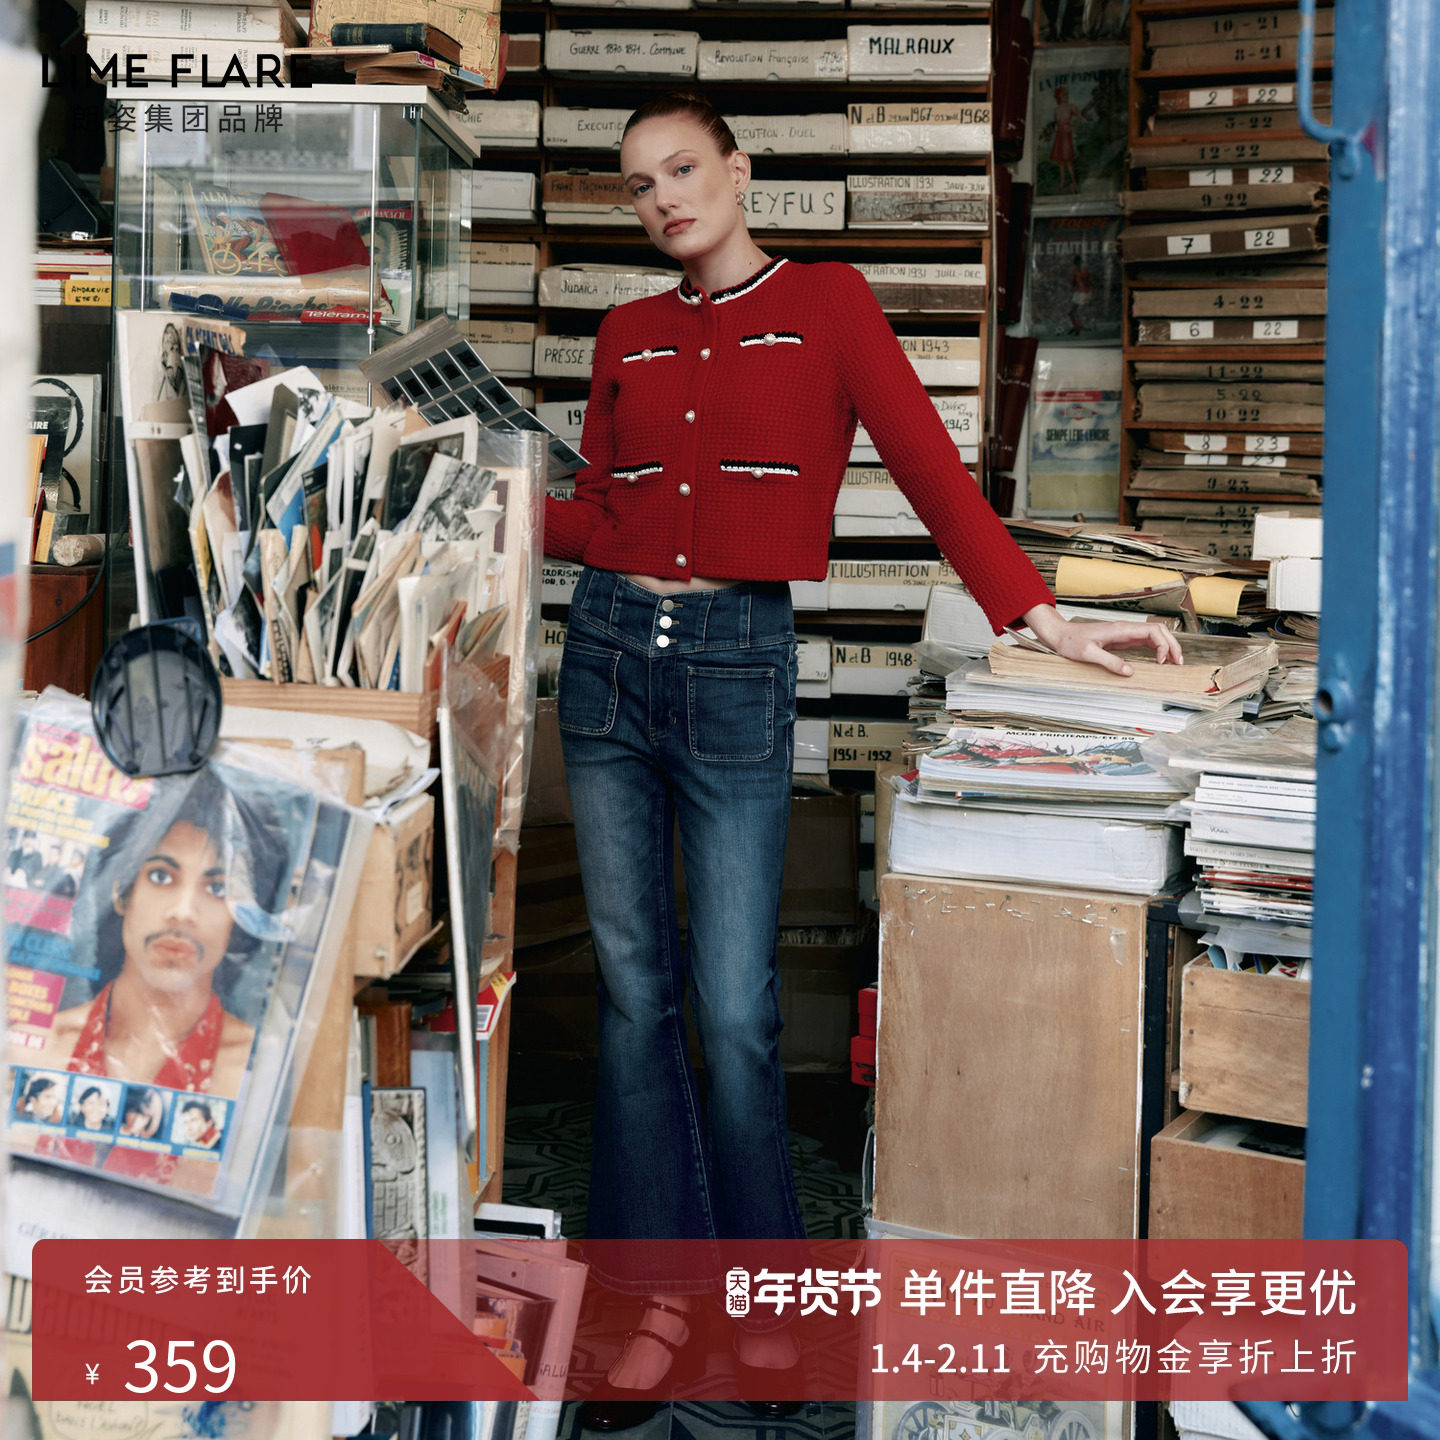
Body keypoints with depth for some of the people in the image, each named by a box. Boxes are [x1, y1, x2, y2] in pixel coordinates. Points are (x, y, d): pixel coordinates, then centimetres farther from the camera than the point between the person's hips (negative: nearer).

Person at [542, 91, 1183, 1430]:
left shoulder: (824, 302, 2)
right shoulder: (628, 335, 13)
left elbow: (928, 465, -5)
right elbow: (595, 515, 15)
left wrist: (1039, 613, -14)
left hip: (736, 663, -4)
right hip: (610, 645, 4)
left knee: (735, 1007, -4)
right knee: (634, 990, 6)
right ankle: (662, 1296, 17)